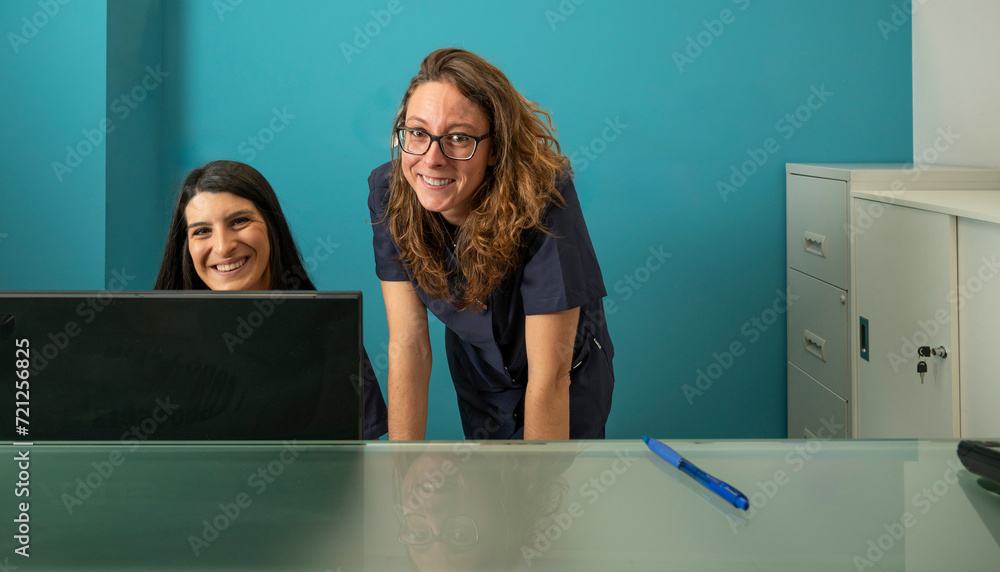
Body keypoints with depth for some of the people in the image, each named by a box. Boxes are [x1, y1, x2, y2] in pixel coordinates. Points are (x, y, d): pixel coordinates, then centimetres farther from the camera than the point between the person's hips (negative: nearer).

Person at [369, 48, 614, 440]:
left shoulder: (543, 202, -37)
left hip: (569, 374, -3)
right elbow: (408, 344, -21)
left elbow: (550, 378, -34)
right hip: (474, 366, 3)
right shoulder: (388, 192, -24)